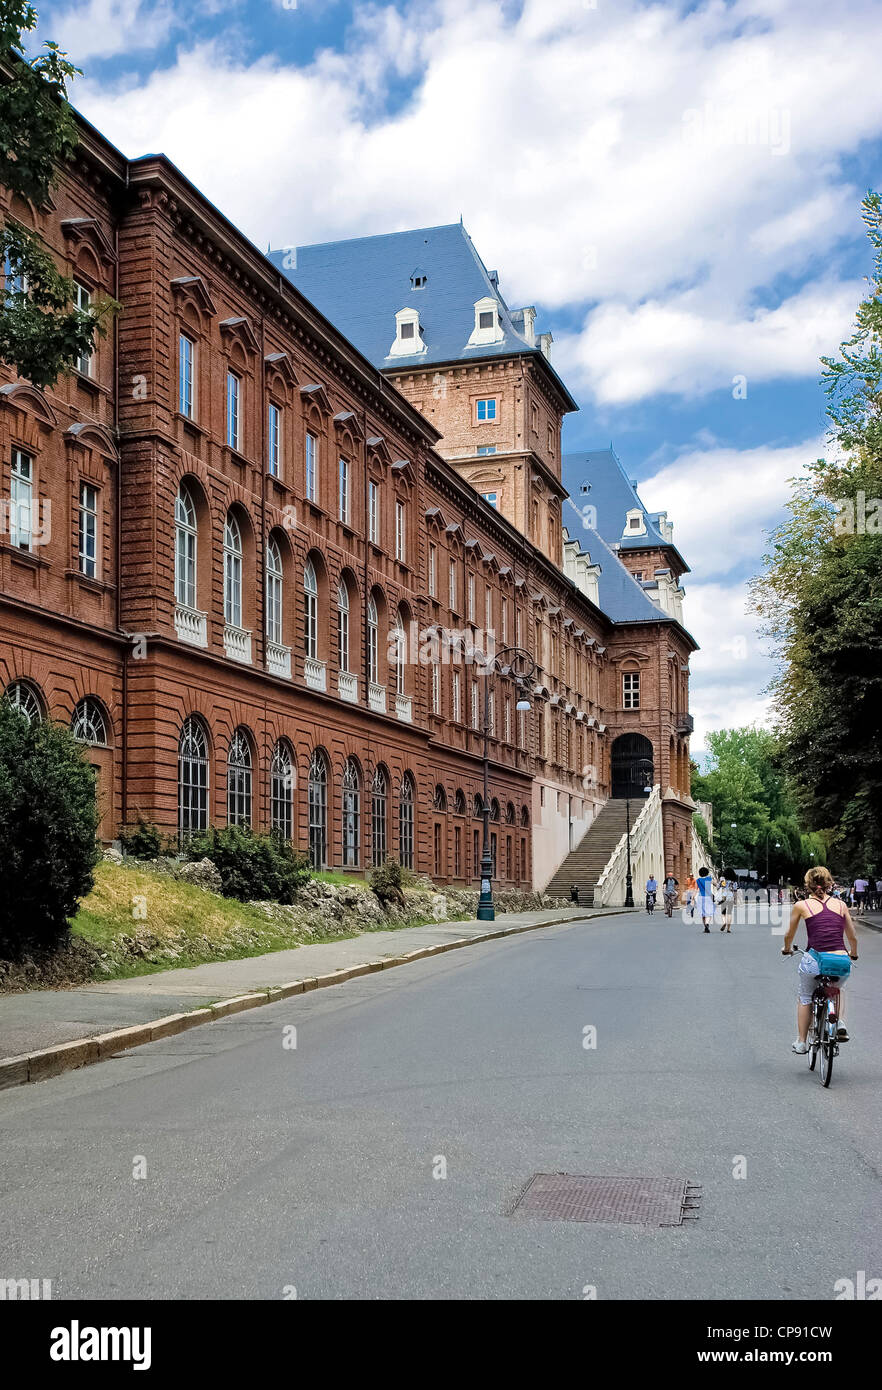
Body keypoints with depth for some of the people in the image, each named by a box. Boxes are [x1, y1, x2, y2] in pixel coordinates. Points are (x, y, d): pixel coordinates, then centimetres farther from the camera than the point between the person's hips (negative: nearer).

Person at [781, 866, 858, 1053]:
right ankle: (841, 1025, 16)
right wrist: (853, 954, 41)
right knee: (837, 990, 36)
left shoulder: (801, 906, 6)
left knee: (805, 999, 25)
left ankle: (801, 1042, 28)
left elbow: (789, 935, 18)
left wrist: (786, 949, 40)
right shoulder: (840, 904, 11)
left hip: (814, 961, -2)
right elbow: (853, 937, 20)